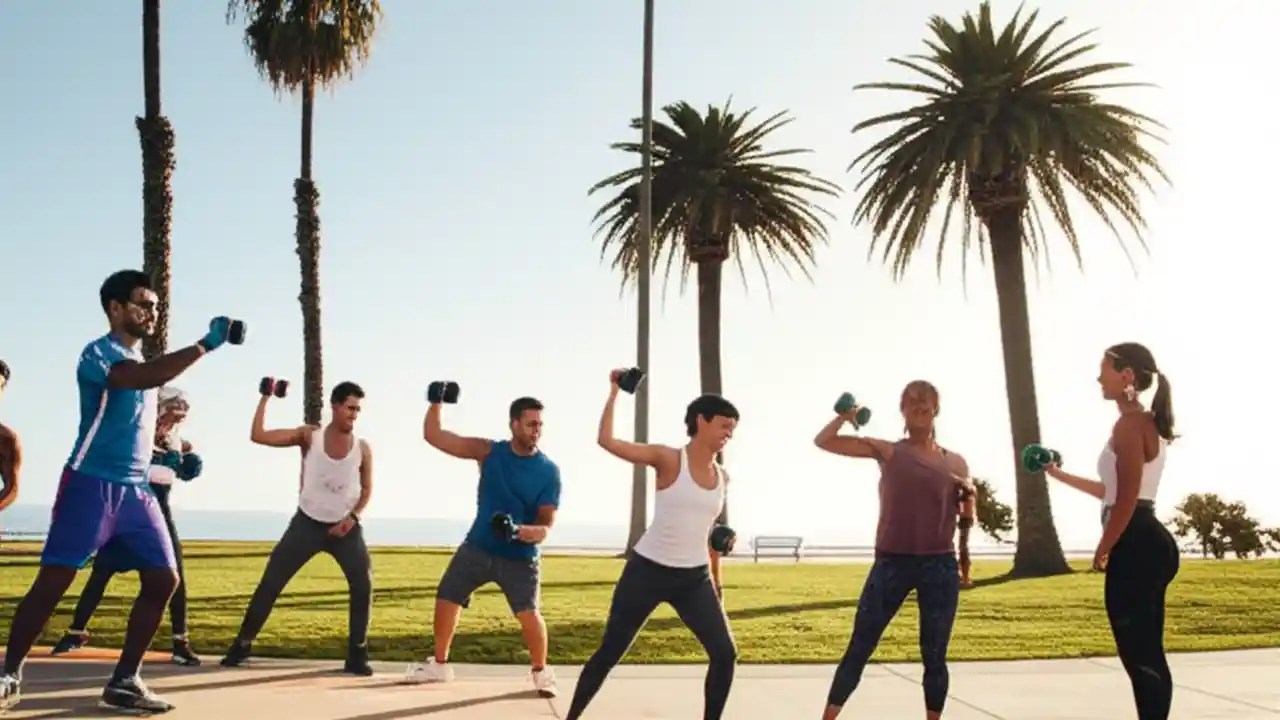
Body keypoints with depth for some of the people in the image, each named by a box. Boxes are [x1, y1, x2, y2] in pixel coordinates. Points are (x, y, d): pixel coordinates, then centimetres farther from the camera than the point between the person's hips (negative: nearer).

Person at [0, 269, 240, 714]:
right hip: (91, 484, -8)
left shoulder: (142, 362, 19)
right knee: (53, 581, -7)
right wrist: (205, 345, -30)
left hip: (136, 490, 8)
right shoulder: (99, 353, -7)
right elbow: (146, 377, -29)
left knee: (164, 579, 0)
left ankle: (124, 681, 8)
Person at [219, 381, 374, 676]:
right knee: (270, 583, -3)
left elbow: (367, 488, 5)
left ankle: (357, 655, 0)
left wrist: (353, 516, -10)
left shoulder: (362, 448, -5)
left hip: (345, 526, 1)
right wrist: (266, 397, -15)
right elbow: (258, 436, -14)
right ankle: (241, 645, 12)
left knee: (363, 585, -12)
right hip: (307, 523, -1)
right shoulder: (309, 436, -8)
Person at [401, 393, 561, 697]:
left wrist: (525, 531, -35)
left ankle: (540, 672, 6)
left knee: (529, 613, -17)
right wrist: (436, 404, -18)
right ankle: (439, 665, 27)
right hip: (478, 547, 3)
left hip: (521, 557, -3)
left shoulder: (549, 472, -12)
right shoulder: (489, 452, -7)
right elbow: (434, 436, -6)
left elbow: (547, 521, -14)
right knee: (446, 599, 7)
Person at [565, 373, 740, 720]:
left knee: (725, 654, -3)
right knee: (609, 653, 4)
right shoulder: (668, 459, -10)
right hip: (648, 570, -5)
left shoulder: (722, 477, 5)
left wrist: (716, 580, 20)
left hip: (694, 578, 5)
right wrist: (614, 391, -11)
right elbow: (606, 440, -17)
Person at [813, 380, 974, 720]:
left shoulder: (955, 462, 8)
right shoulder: (888, 451, 4)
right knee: (858, 649, 1)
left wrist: (969, 493, -5)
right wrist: (845, 415, -11)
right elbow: (823, 441, 1)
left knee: (934, 656, 7)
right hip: (892, 563, -1)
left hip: (940, 566, 1)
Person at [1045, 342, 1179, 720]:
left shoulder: (1129, 424, -12)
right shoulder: (1147, 423, 18)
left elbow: (1126, 500, -17)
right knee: (1145, 653, 12)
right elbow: (1113, 491, 25)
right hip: (1147, 543, 10)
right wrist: (1058, 474, 32)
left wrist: (1102, 551, -9)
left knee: (1139, 655, -8)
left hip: (1136, 546, -10)